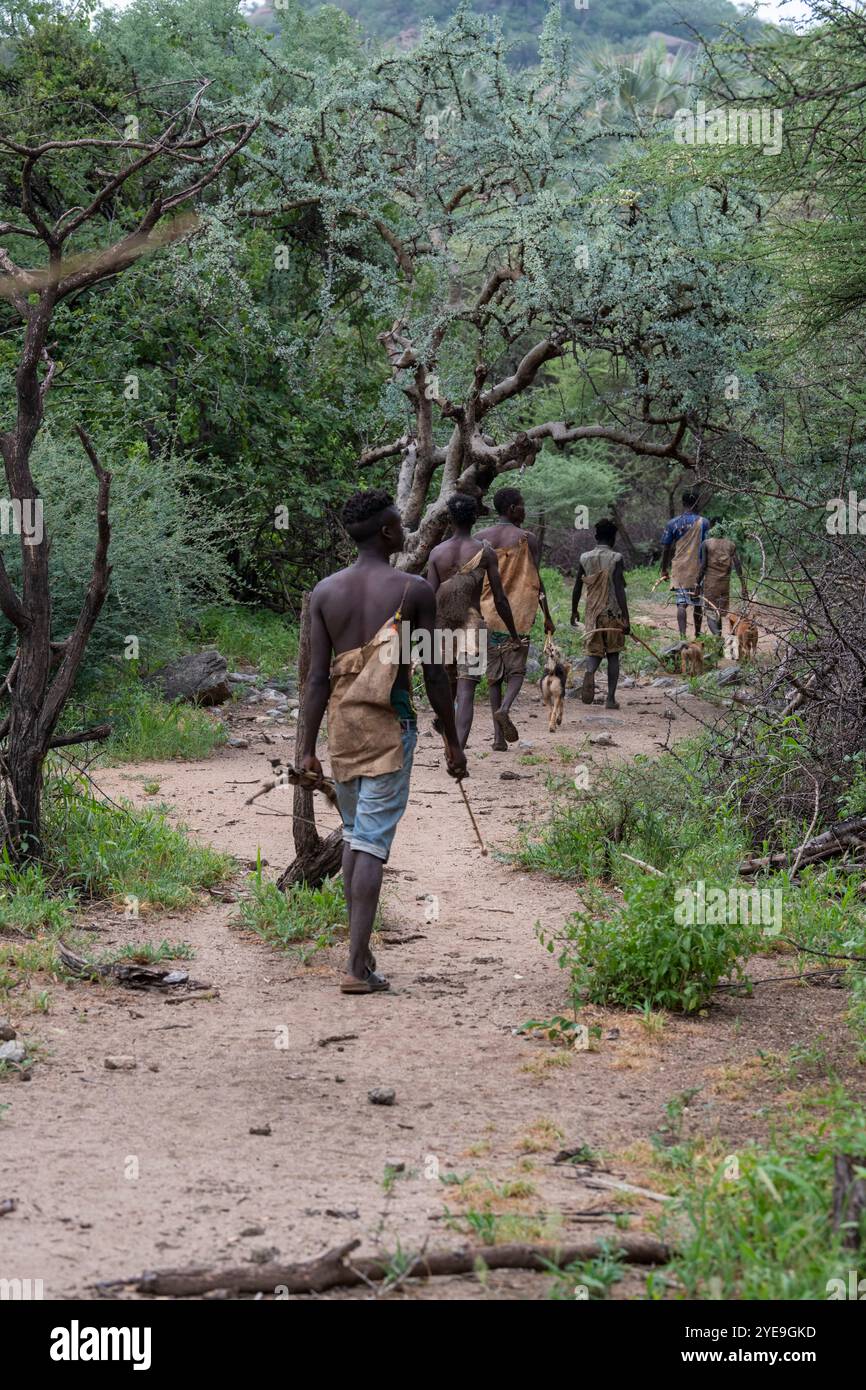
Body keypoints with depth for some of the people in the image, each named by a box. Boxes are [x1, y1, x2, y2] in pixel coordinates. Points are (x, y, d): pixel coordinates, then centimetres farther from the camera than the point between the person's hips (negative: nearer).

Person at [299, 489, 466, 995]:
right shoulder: (414, 591, -7)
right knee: (372, 842, -5)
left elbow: (318, 675, 0)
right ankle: (358, 966, -8)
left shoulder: (325, 592, 2)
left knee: (354, 831, 19)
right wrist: (453, 742, 4)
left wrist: (308, 748, 5)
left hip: (341, 721, 4)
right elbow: (435, 673, -5)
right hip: (390, 724, -4)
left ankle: (359, 948, 22)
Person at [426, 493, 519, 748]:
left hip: (443, 628, 2)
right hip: (473, 626, -2)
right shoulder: (485, 552, -4)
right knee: (466, 693, -7)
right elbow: (500, 599, -2)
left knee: (447, 689, 19)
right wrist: (513, 633, 10)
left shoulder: (437, 553, 0)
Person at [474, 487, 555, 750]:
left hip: (487, 613, 3)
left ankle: (499, 736, 3)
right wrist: (547, 617, 6)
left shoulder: (479, 539, 5)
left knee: (494, 674, 8)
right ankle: (504, 709, -23)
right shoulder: (528, 540, -3)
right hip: (518, 615, -3)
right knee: (516, 669, 7)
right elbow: (536, 582, -2)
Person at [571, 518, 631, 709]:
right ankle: (610, 698, 7)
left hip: (592, 614, 2)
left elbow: (577, 588, 8)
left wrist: (574, 611, 22)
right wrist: (626, 619, -12)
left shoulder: (585, 558, 3)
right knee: (613, 655, 9)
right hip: (613, 614, -2)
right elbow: (619, 590, -14)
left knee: (594, 652, 8)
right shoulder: (615, 558, -9)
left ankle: (589, 672, -27)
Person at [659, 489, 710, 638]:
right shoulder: (703, 523, -3)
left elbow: (666, 549, 1)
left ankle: (682, 635, -17)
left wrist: (664, 570, 12)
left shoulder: (673, 523, -1)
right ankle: (697, 634, 25)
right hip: (698, 570, 0)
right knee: (698, 603, 13)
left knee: (681, 604, -3)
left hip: (679, 570, 0)